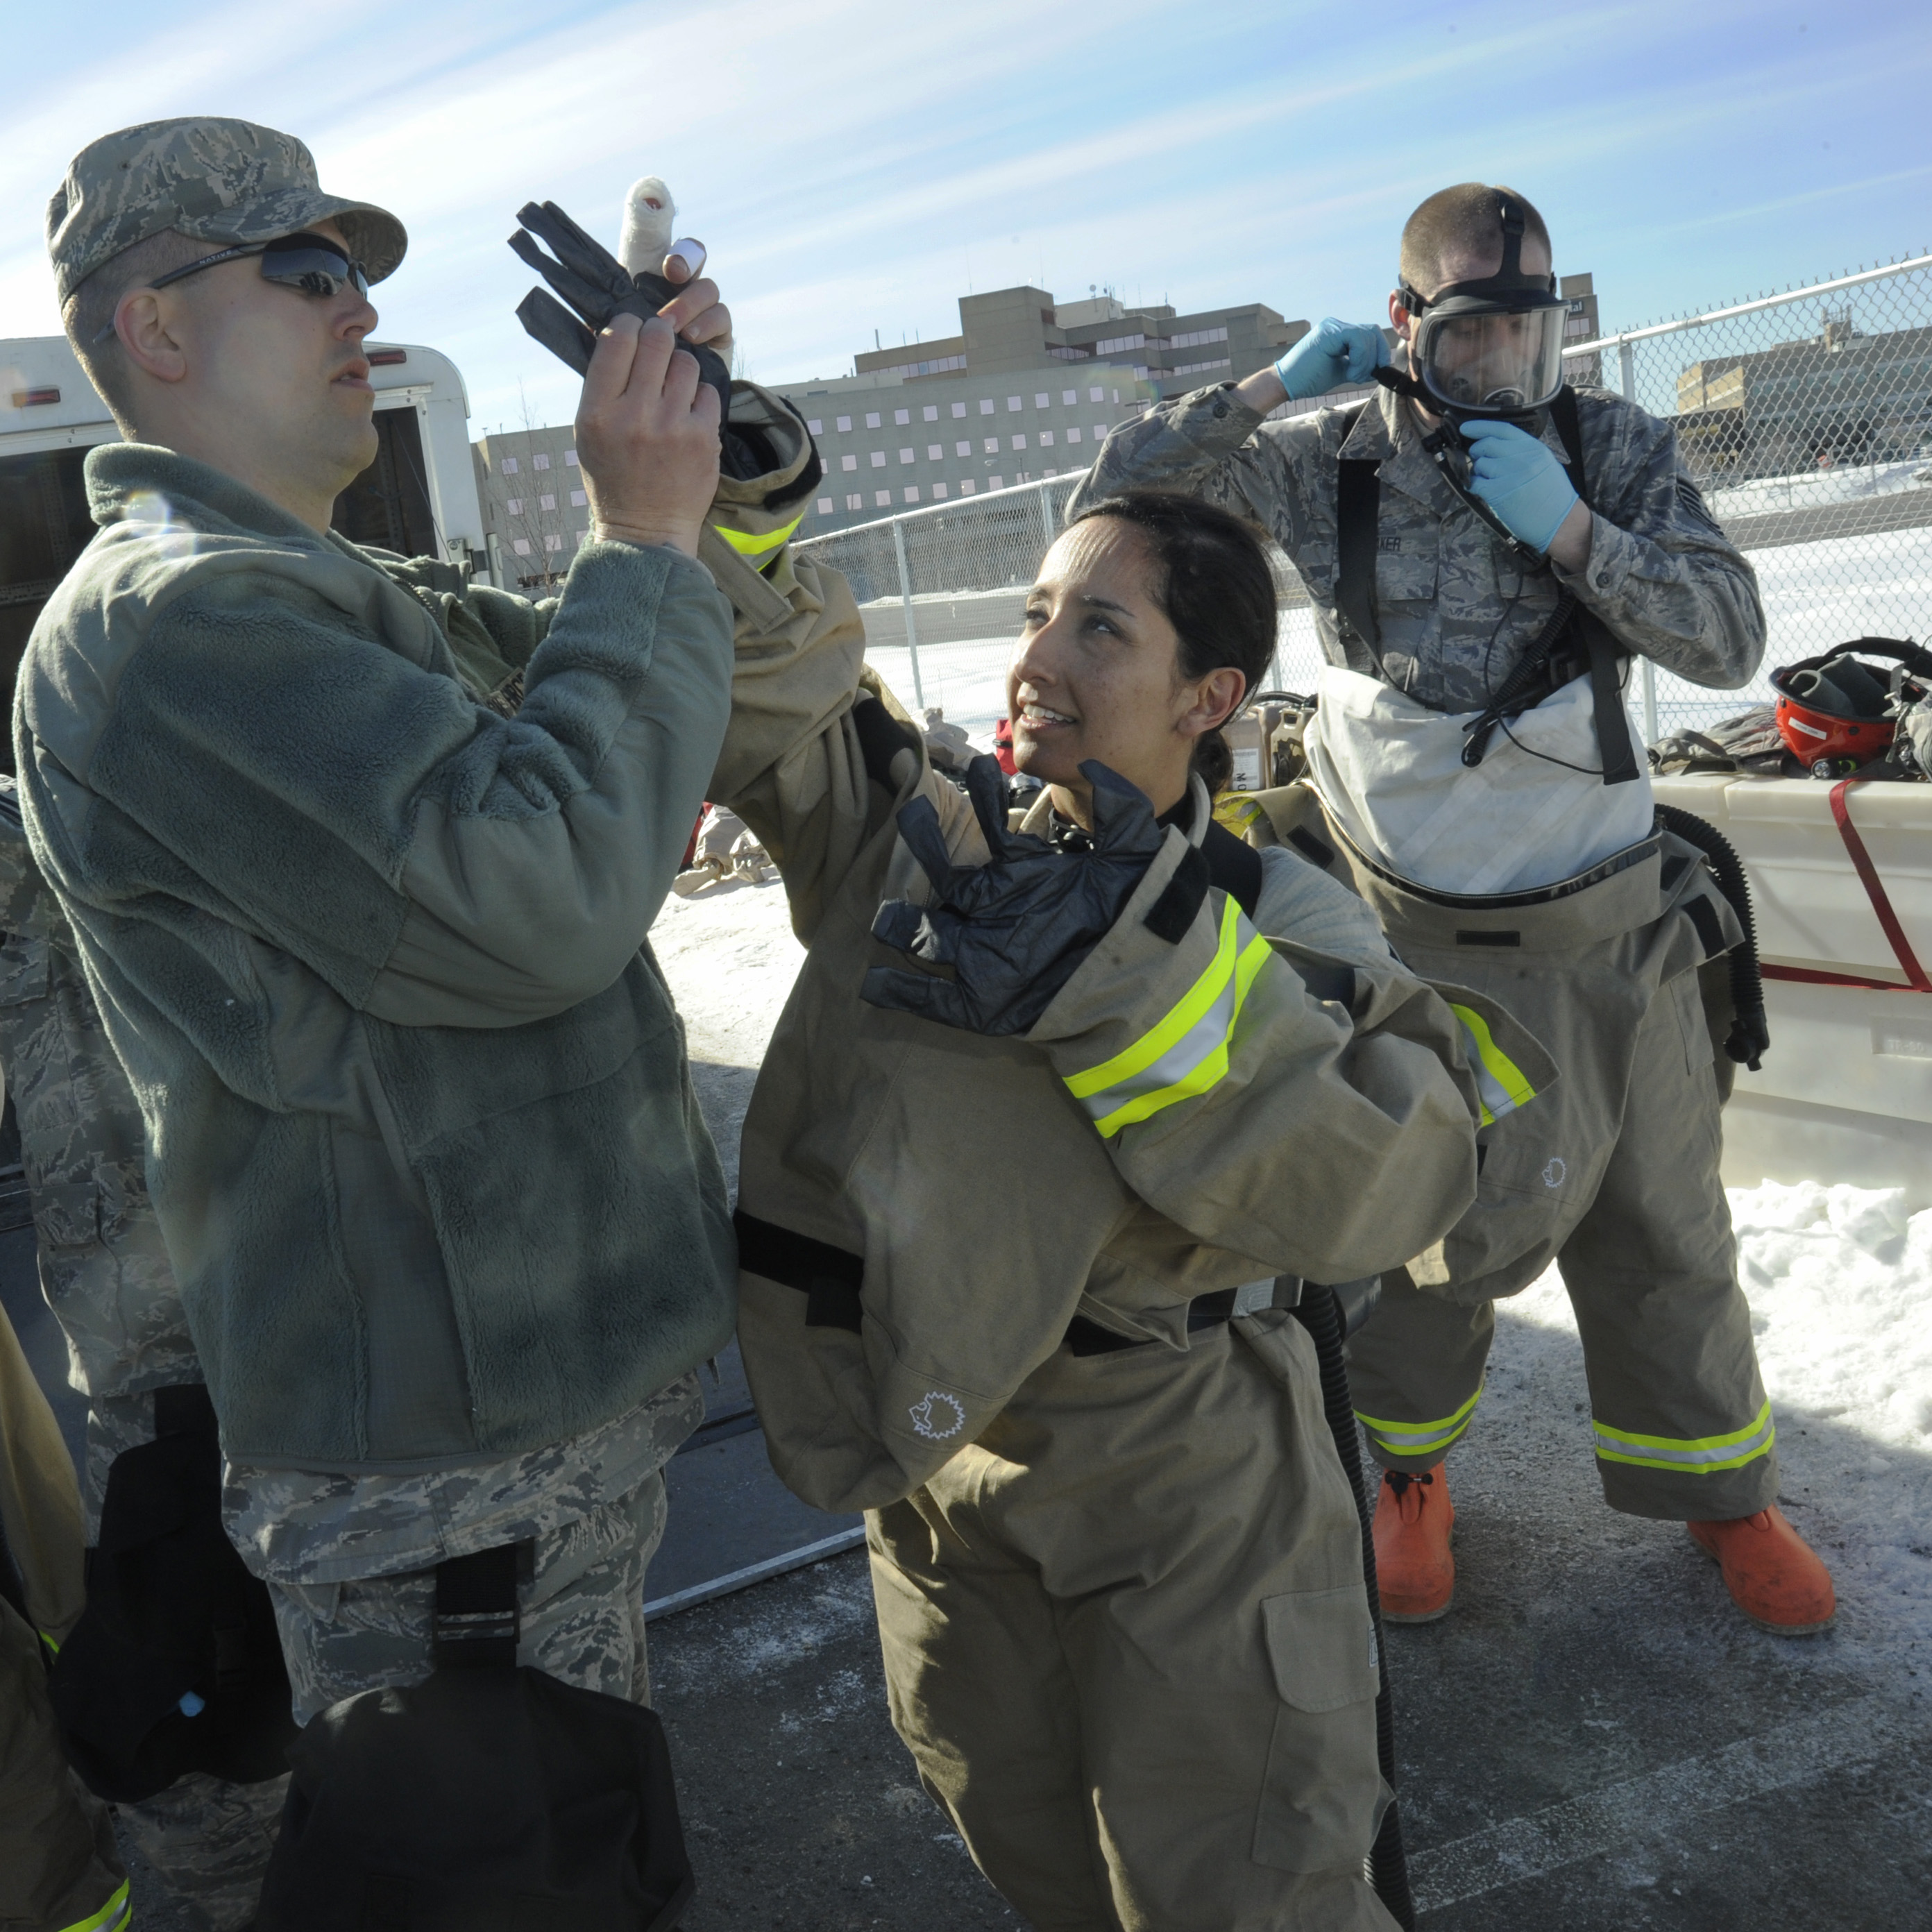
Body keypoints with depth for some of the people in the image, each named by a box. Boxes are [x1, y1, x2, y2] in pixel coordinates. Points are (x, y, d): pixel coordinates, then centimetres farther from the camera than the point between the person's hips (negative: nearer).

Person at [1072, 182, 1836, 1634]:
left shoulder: (1616, 449, -4)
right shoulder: (1328, 467, -6)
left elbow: (1728, 640, -10)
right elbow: (1116, 507, -7)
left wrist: (1568, 527, -21)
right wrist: (1269, 388, -16)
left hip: (1609, 930, 2)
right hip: (1408, 931, -1)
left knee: (1657, 1228, 14)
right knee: (1413, 1218, 11)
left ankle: (1720, 1488, 38)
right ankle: (1410, 1470, 38)